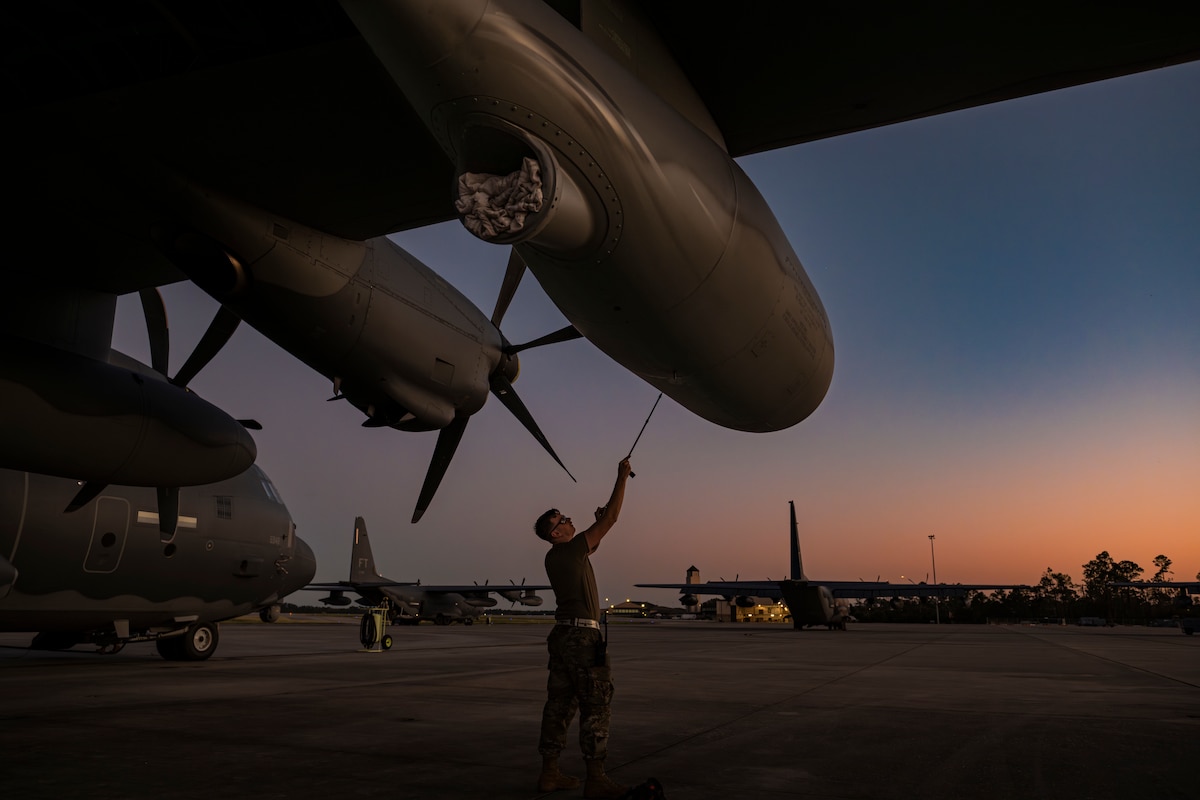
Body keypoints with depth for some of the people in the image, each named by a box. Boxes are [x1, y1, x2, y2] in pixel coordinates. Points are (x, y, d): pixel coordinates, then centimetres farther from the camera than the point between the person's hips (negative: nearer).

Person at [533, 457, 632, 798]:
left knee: (559, 704, 11)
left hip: (562, 635, 9)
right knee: (595, 706, -5)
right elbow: (612, 518, -11)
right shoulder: (571, 551, -12)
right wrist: (621, 477, -4)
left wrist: (597, 520, 20)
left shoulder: (554, 557, 12)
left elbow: (589, 545, 31)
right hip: (583, 635, -9)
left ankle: (549, 772, 16)